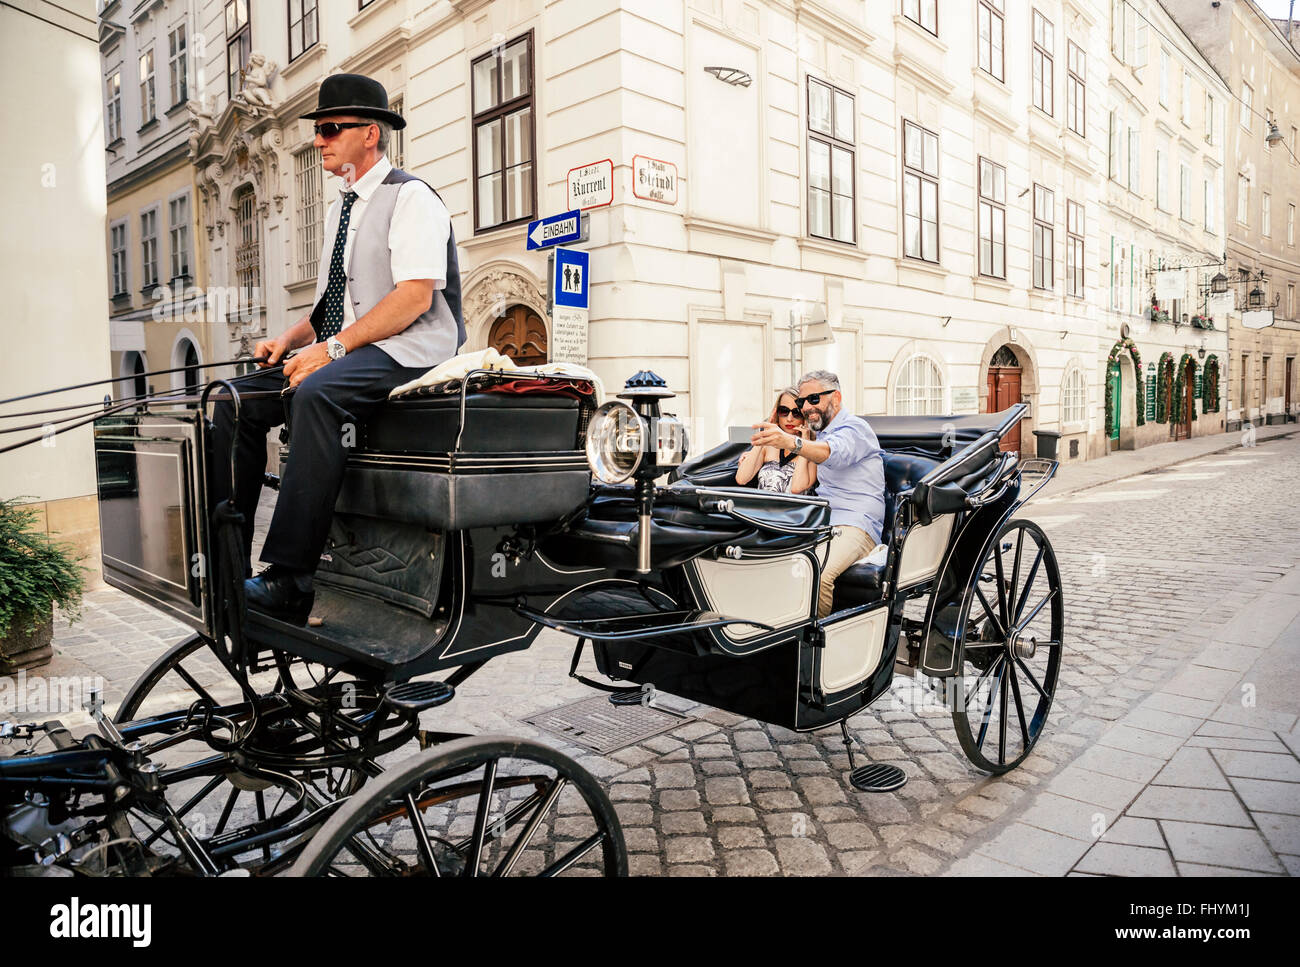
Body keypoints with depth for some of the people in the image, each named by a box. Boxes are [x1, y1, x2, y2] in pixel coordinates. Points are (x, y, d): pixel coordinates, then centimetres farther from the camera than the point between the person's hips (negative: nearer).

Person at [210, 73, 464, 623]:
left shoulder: (410, 197, -3)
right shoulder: (339, 210, 24)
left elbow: (416, 295, -17)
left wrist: (333, 347, -21)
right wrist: (292, 339, 4)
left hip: (407, 352, -9)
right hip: (343, 353, 9)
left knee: (316, 393, -36)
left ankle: (289, 581, -36)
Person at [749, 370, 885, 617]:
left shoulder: (854, 428, -4)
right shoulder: (820, 434, 24)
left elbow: (833, 452, -31)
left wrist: (792, 442, -51)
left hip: (855, 526, -8)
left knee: (818, 576, -35)